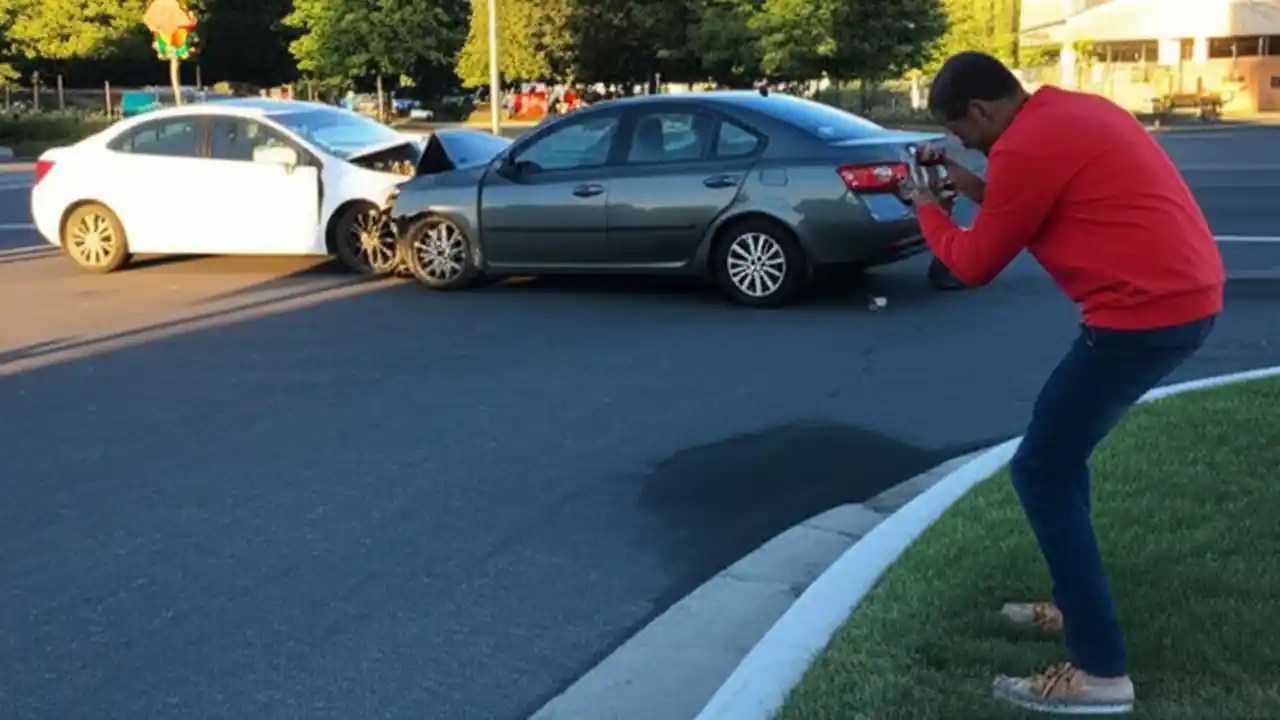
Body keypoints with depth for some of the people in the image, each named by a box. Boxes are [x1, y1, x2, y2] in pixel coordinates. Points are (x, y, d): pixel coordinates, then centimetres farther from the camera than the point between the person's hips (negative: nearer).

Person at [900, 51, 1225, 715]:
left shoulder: (1024, 146, -14)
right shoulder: (1070, 112, 15)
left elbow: (975, 265, -4)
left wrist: (928, 208, 12)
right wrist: (977, 190, 19)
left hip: (1145, 312, -10)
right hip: (1185, 296, 10)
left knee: (1040, 471, -3)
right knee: (1058, 451, 21)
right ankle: (1078, 604, 32)